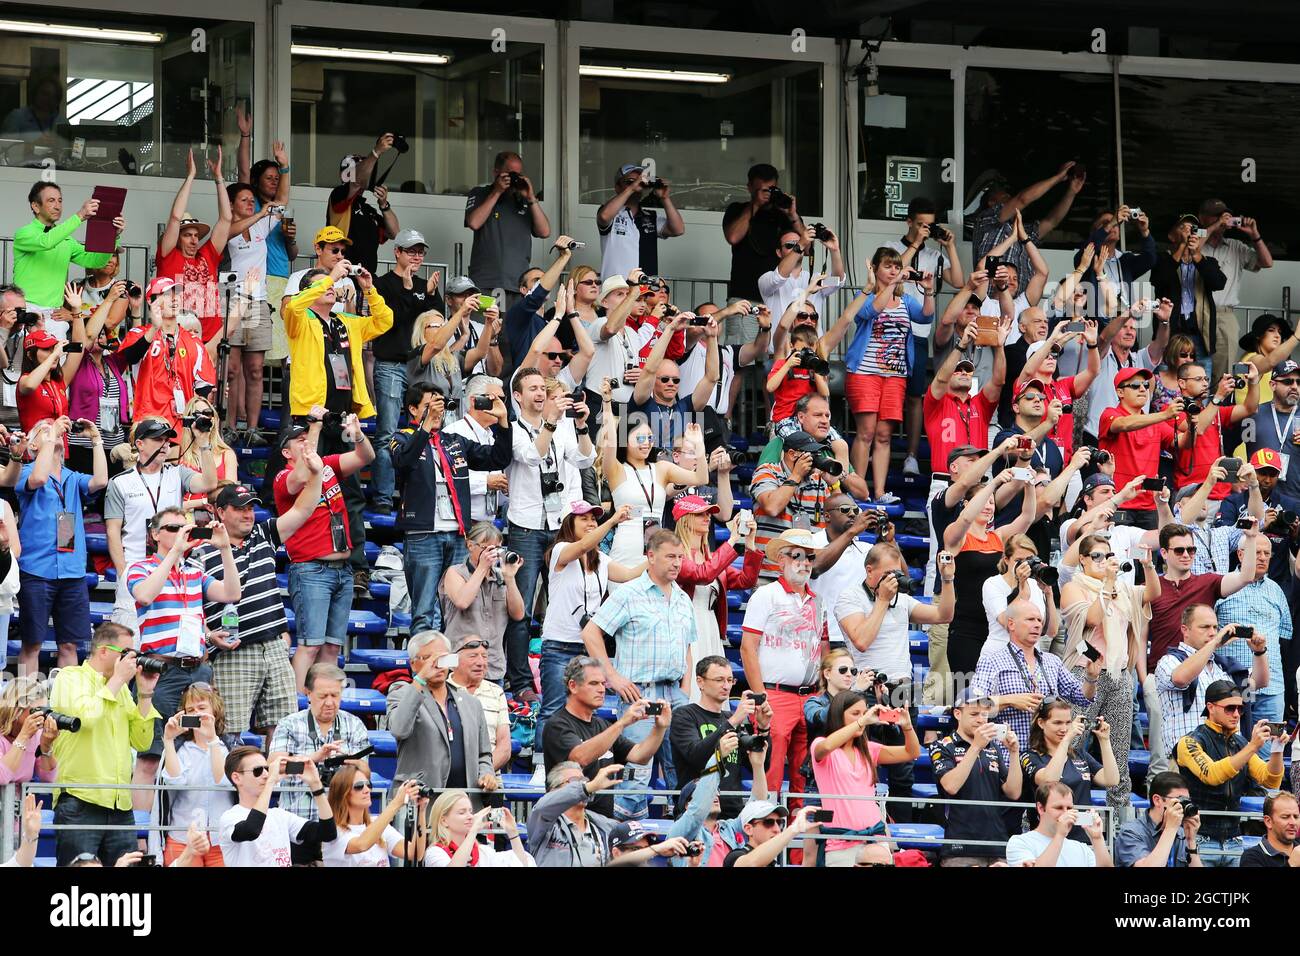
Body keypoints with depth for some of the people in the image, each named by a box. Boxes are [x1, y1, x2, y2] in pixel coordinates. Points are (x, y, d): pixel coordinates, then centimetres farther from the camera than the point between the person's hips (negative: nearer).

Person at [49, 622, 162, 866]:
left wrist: (145, 693, 7)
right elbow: (86, 717, -19)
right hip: (80, 802, -7)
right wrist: (118, 679, -8)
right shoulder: (70, 678, 1)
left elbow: (141, 742, 15)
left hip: (121, 807, 7)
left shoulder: (120, 689, 20)